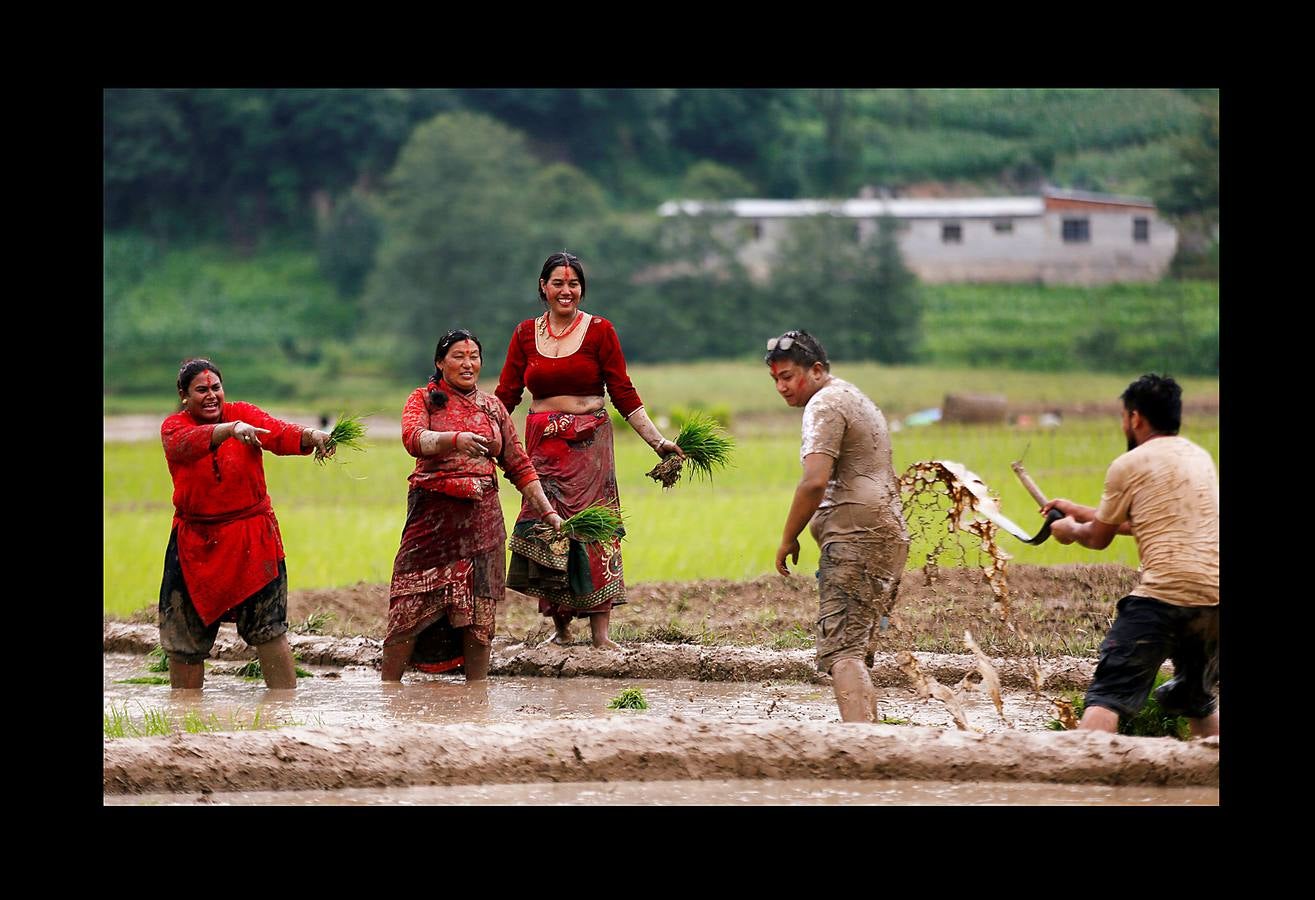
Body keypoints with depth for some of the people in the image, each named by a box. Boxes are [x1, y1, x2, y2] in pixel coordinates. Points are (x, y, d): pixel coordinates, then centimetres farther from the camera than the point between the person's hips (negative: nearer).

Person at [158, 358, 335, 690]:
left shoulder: (243, 414, -2)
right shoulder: (174, 427, -3)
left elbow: (278, 433, -21)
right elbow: (187, 442, -28)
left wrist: (311, 436, -44)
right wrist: (232, 429, -47)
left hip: (252, 538, -1)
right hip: (196, 544, 1)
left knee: (269, 629, -4)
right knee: (182, 640, 6)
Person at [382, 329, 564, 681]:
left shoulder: (492, 407, 14)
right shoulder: (424, 399, 4)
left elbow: (518, 465, 16)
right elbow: (414, 438, -18)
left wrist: (548, 512, 10)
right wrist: (456, 439, -36)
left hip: (482, 517, 3)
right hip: (433, 515, -3)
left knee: (479, 609, 0)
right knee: (412, 606, -8)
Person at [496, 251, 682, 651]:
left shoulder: (600, 331, 2)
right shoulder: (526, 333, 9)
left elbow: (624, 395, 2)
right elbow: (505, 396, 7)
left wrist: (658, 442, -4)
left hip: (589, 442, -3)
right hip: (543, 444, 3)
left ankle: (600, 634, -11)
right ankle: (560, 626, 7)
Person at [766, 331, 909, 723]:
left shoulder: (825, 404, -7)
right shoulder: (857, 399, 26)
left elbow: (815, 481, -20)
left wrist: (788, 539, -10)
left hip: (855, 540, -11)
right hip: (890, 535, 11)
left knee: (841, 652, -18)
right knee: (859, 650, 13)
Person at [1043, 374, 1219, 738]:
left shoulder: (1129, 465, 1)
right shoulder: (1201, 458, 21)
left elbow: (1099, 538, 11)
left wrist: (1071, 530, 34)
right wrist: (1080, 512, 40)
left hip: (1164, 594, -7)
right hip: (1215, 598, 7)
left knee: (1107, 696, -9)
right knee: (1196, 699, 25)